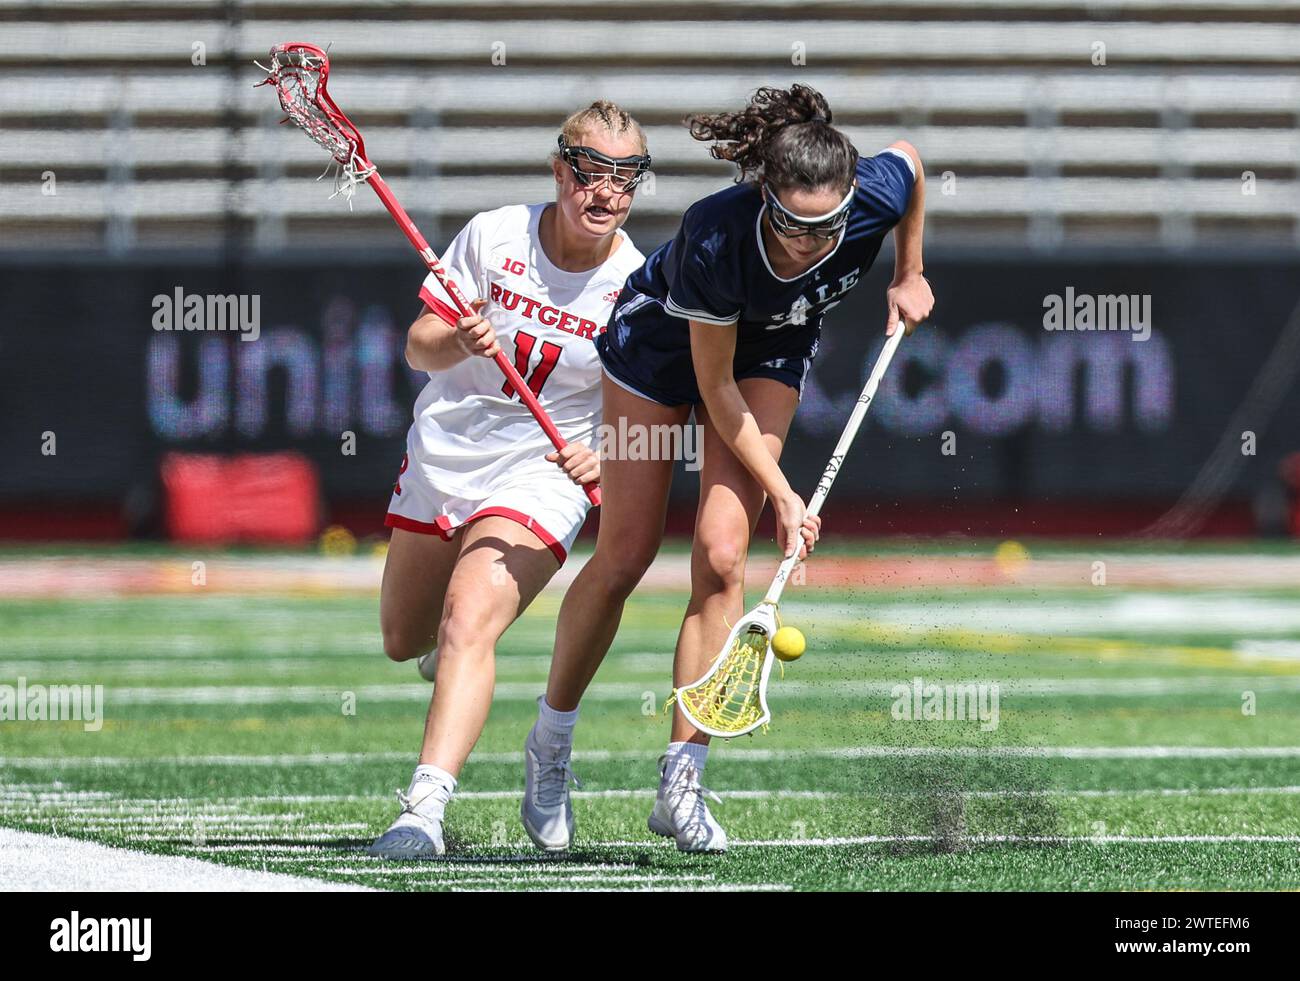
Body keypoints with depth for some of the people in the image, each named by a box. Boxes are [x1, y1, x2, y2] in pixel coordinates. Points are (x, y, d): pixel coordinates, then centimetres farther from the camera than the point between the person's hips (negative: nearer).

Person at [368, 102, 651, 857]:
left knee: (468, 627, -27)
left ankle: (426, 809, -34)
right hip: (443, 456, 4)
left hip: (541, 478, -4)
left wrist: (607, 457, -27)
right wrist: (458, 342, -29)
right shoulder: (494, 236, -10)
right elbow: (419, 347, -6)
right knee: (405, 642, 19)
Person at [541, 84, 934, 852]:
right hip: (662, 342, -2)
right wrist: (783, 494, -25)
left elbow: (910, 156, -5)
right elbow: (716, 391, -27)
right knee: (624, 559, -1)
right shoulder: (716, 240, -40)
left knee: (722, 553, -13)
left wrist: (911, 276, 5)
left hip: (772, 351, 2)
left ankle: (681, 785, -11)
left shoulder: (878, 197, -33)